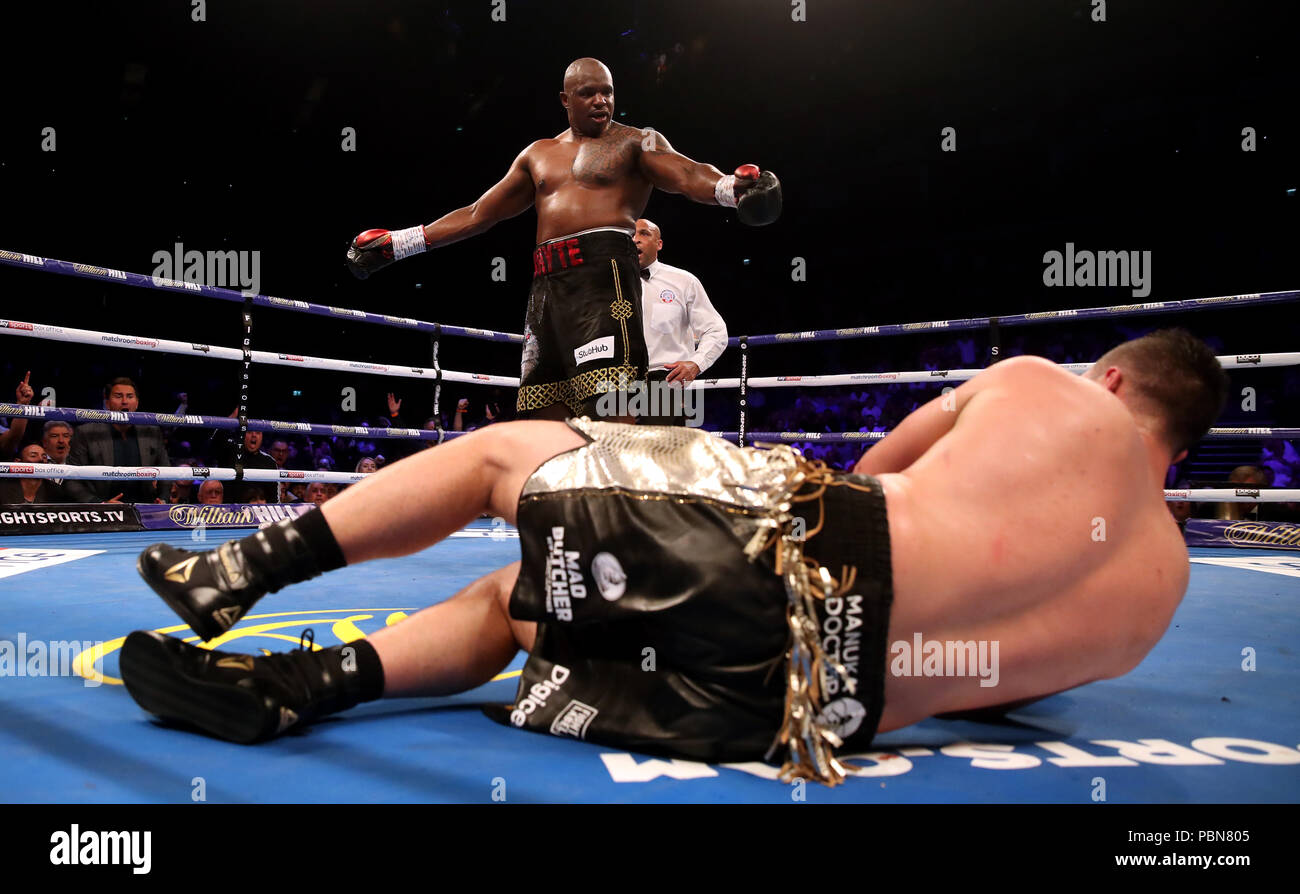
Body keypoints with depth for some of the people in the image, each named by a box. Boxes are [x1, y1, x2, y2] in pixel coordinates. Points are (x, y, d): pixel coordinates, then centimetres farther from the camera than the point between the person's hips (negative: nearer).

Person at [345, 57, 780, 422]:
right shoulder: (538, 155, 24)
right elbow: (477, 215, 27)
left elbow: (689, 176, -8)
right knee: (542, 415, 3)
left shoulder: (635, 142, 9)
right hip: (547, 284, 6)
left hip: (602, 273, -6)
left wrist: (731, 187, -32)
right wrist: (396, 243, 25)